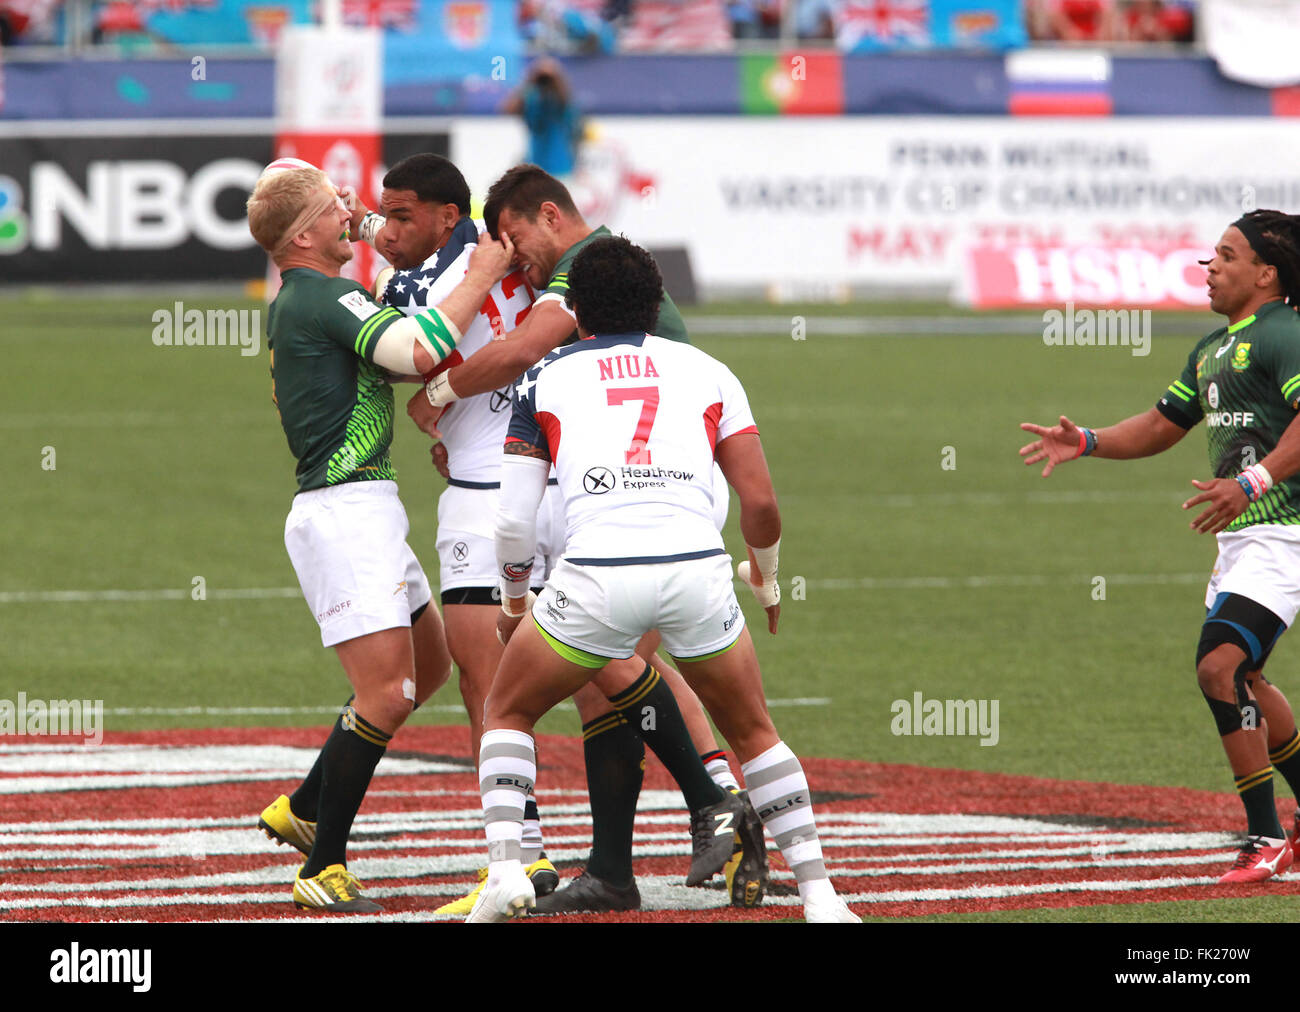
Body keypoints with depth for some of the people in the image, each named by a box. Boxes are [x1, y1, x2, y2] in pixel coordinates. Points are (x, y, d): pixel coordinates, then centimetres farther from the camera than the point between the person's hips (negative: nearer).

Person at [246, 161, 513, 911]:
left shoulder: (295, 302, 17)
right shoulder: (324, 298, -15)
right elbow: (420, 352, -28)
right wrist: (481, 277, -16)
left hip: (366, 510, 11)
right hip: (343, 509, -11)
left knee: (429, 665, 20)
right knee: (386, 694, -13)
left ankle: (303, 810, 26)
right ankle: (322, 870, -8)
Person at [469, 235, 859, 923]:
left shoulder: (547, 378, 18)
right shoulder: (706, 372, 20)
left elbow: (514, 519, 12)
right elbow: (760, 504, 14)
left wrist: (513, 599, 31)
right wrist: (767, 581, 33)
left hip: (597, 576, -1)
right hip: (698, 569, 1)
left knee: (508, 712, 22)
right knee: (753, 732, 23)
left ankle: (504, 869, 3)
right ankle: (819, 895, 14)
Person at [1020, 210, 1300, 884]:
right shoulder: (1213, 350, 19)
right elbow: (1163, 425, 28)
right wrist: (1086, 443, 15)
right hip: (1240, 533, 10)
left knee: (1220, 666, -20)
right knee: (1238, 679, 18)